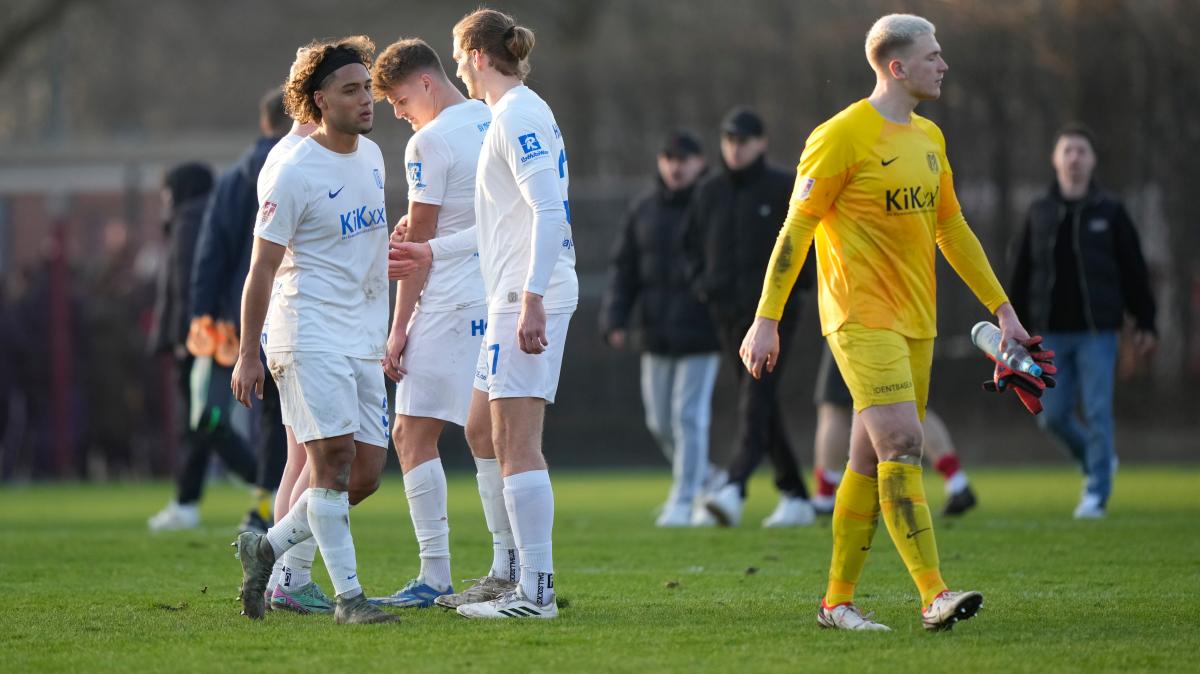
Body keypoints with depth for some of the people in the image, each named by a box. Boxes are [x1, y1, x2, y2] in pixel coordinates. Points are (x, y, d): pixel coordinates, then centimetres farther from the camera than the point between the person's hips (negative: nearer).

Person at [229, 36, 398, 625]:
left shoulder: (371, 155, 11)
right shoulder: (294, 173, -12)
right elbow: (262, 270, -10)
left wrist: (387, 328, 25)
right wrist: (248, 354, -10)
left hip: (362, 339, 8)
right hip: (309, 334, -8)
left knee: (367, 471, 3)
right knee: (334, 455, -14)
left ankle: (267, 548, 18)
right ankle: (347, 595, -10)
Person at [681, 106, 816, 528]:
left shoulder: (783, 189, -3)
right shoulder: (709, 192, 9)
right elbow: (691, 244, 22)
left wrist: (795, 280, -6)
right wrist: (702, 283, 6)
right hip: (727, 314, 5)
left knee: (757, 397, -18)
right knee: (760, 405, 8)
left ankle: (734, 490, -31)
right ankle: (795, 497, 16)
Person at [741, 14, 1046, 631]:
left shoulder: (929, 139, 15)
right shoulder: (843, 135, -9)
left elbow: (952, 230, 23)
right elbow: (796, 228, -8)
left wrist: (1001, 307, 20)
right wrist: (766, 320, -10)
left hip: (915, 322, 8)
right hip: (861, 318, -8)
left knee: (871, 463, 8)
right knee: (902, 444, -18)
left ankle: (837, 601, 14)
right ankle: (933, 595, -22)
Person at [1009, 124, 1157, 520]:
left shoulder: (1110, 212, 2)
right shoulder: (1040, 214, 8)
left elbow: (1133, 271, 4)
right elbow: (1022, 275, 10)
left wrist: (1145, 324, 2)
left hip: (1097, 332, -3)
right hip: (1052, 334, 3)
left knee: (1097, 412, -8)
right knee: (1053, 417, 2)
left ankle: (1097, 494, -2)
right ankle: (1097, 460, 29)